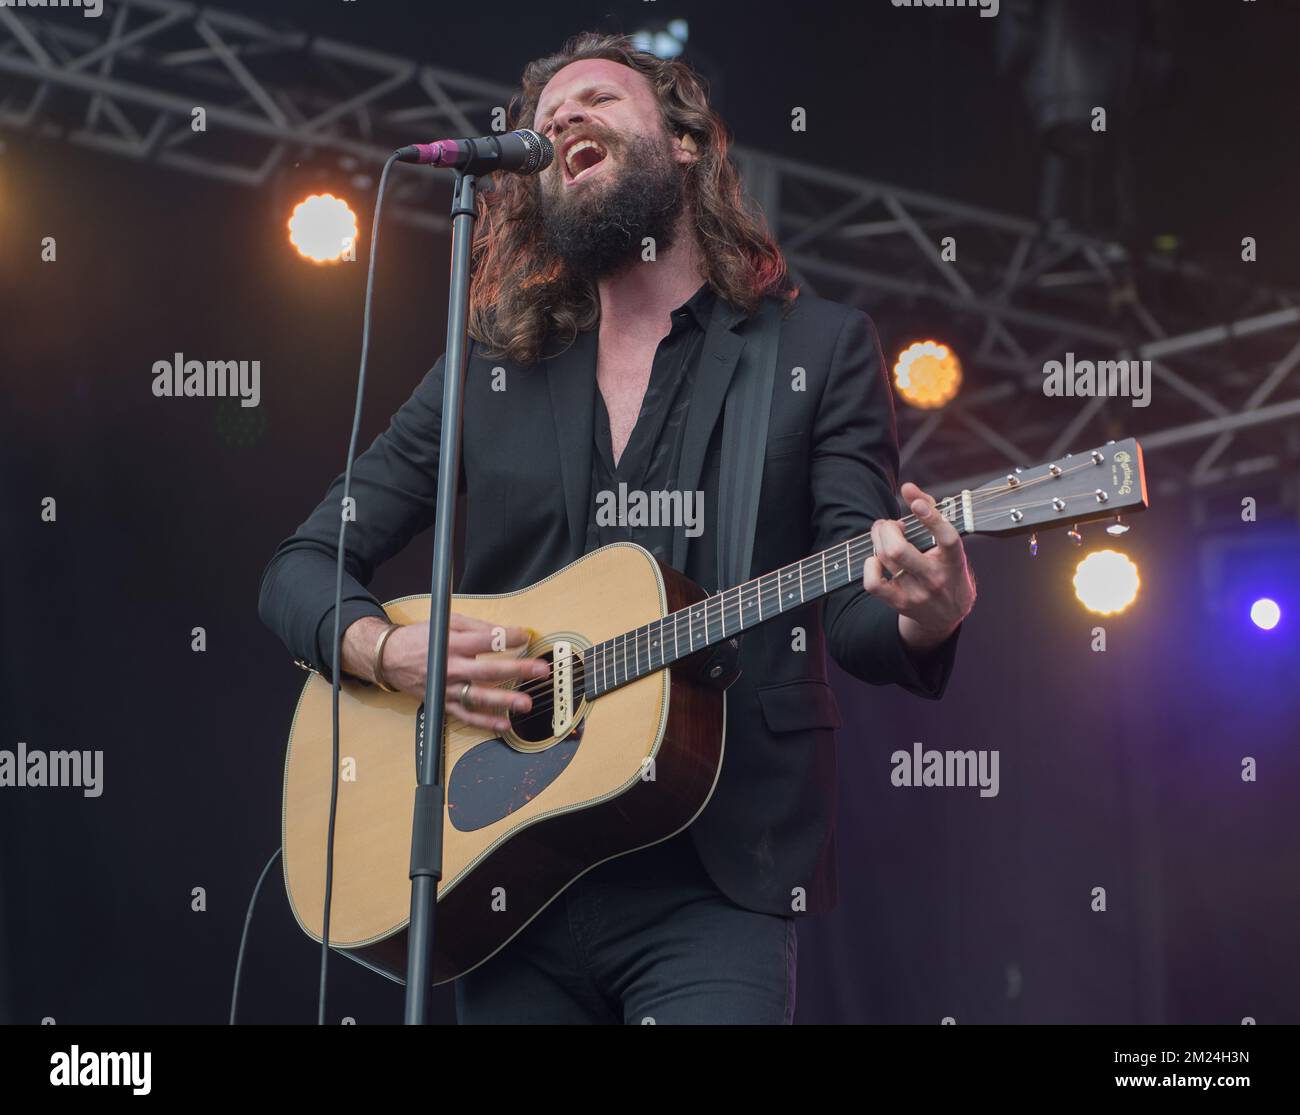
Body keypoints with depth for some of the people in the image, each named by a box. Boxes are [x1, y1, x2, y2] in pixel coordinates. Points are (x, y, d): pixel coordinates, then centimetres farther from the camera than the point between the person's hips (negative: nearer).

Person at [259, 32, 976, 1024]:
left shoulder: (821, 349, 5)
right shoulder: (488, 372, 11)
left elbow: (854, 608, -3)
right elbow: (303, 568, 12)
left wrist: (924, 618, -26)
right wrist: (391, 652, -9)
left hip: (713, 886, -3)